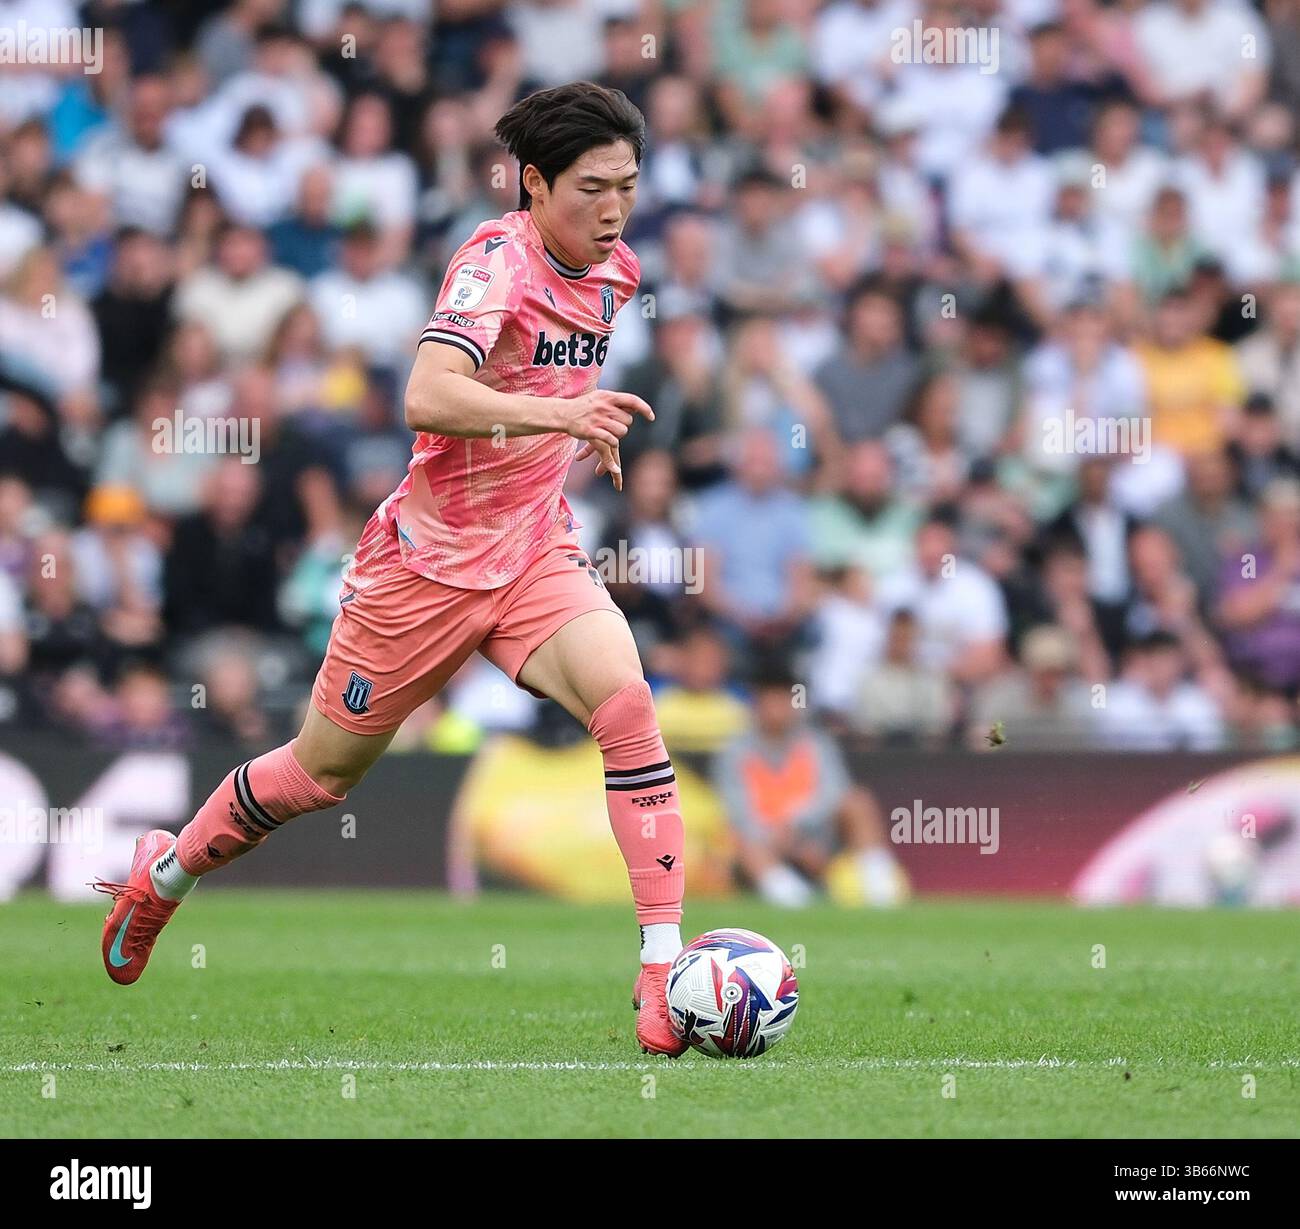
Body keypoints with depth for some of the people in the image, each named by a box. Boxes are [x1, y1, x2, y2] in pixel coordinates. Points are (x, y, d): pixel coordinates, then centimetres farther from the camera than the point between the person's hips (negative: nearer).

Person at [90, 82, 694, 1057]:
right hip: (430, 562, -5)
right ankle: (167, 872, 40)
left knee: (628, 704, -22)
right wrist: (557, 412, -50)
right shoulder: (497, 263, -21)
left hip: (536, 554, 5)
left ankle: (664, 972, -22)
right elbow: (427, 398, -39)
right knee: (325, 769, 11)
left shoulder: (612, 273, 3)